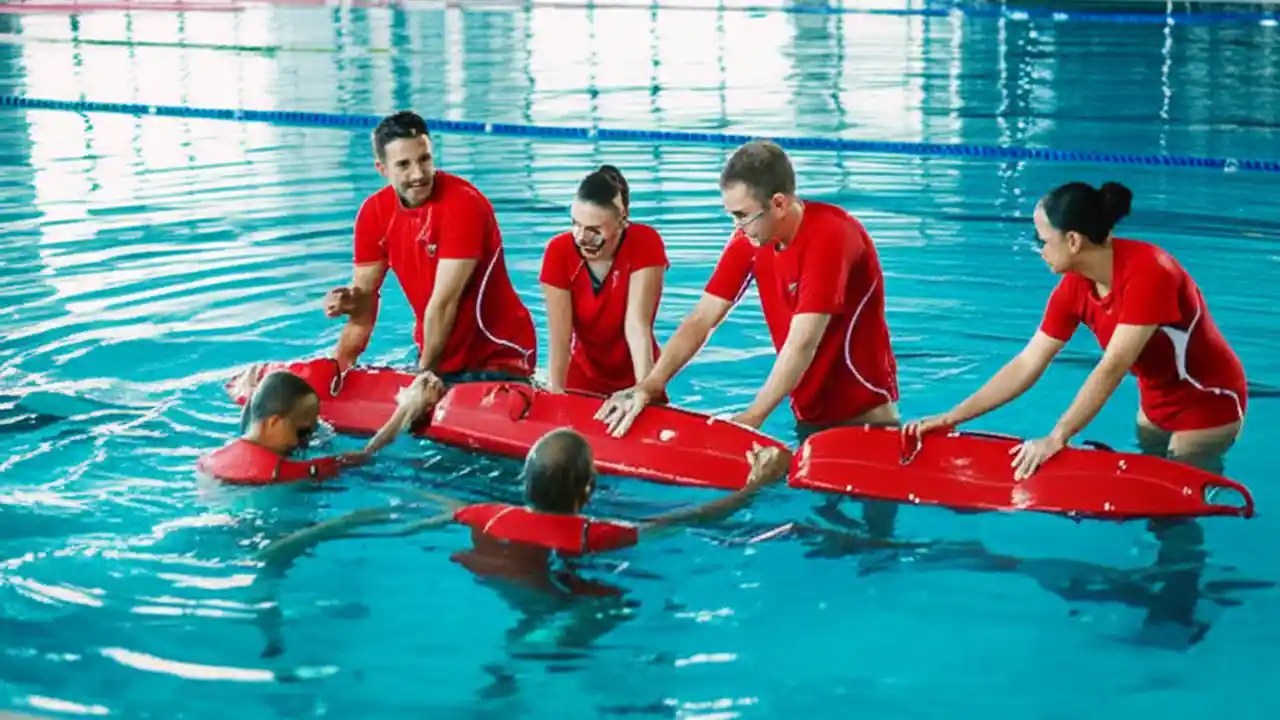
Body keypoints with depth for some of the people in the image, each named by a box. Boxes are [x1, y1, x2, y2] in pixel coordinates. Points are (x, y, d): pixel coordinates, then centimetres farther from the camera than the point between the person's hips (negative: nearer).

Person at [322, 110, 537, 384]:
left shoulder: (463, 204, -22)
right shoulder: (374, 212, -2)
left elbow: (444, 302, -21)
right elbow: (365, 294, 3)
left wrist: (425, 373, -17)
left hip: (497, 359, -5)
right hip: (433, 356, 6)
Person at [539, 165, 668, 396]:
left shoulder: (645, 244, -22)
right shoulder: (559, 251, -18)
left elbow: (636, 324, -28)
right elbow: (560, 336, -20)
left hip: (632, 380, -1)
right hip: (583, 379, 1)